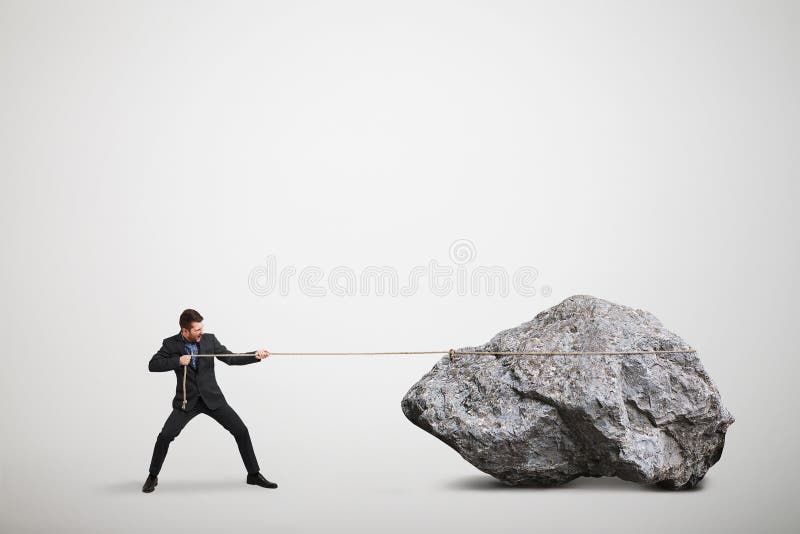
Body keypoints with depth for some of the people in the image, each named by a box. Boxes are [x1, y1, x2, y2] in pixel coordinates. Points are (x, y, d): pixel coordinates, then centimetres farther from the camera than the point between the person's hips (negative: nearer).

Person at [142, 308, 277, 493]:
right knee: (165, 436, -15)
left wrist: (255, 356, -18)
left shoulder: (209, 339, -4)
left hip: (212, 398, 2)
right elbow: (153, 365, -11)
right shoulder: (171, 344, -7)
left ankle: (253, 474, 9)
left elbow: (231, 359, -5)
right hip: (187, 401, -1)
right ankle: (153, 477, 9)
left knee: (241, 431, -5)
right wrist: (178, 361, -23)